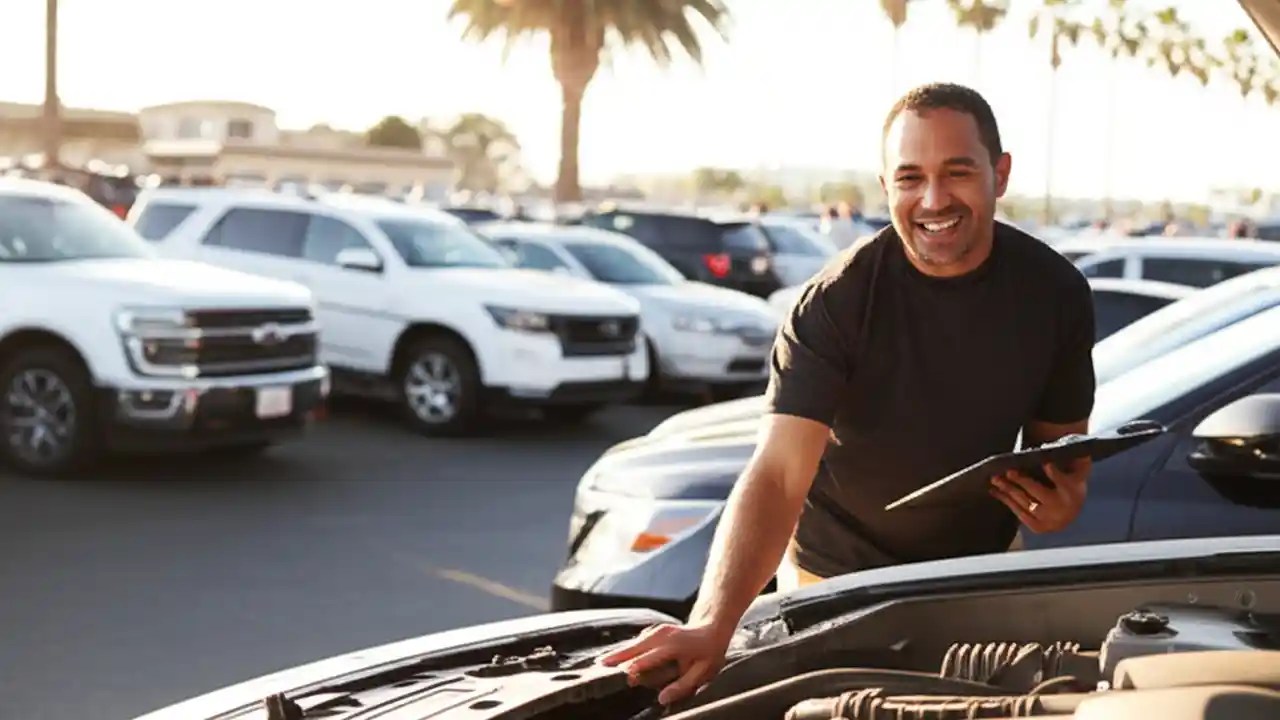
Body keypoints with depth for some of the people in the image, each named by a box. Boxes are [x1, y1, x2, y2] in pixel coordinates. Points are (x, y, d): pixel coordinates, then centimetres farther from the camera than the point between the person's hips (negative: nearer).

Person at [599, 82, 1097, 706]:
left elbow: (1063, 439, 2)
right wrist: (712, 625, -49)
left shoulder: (1055, 292, -12)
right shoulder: (835, 302, -25)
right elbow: (776, 476, -34)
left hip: (982, 571, 3)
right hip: (837, 576, -3)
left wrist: (1063, 499, -23)